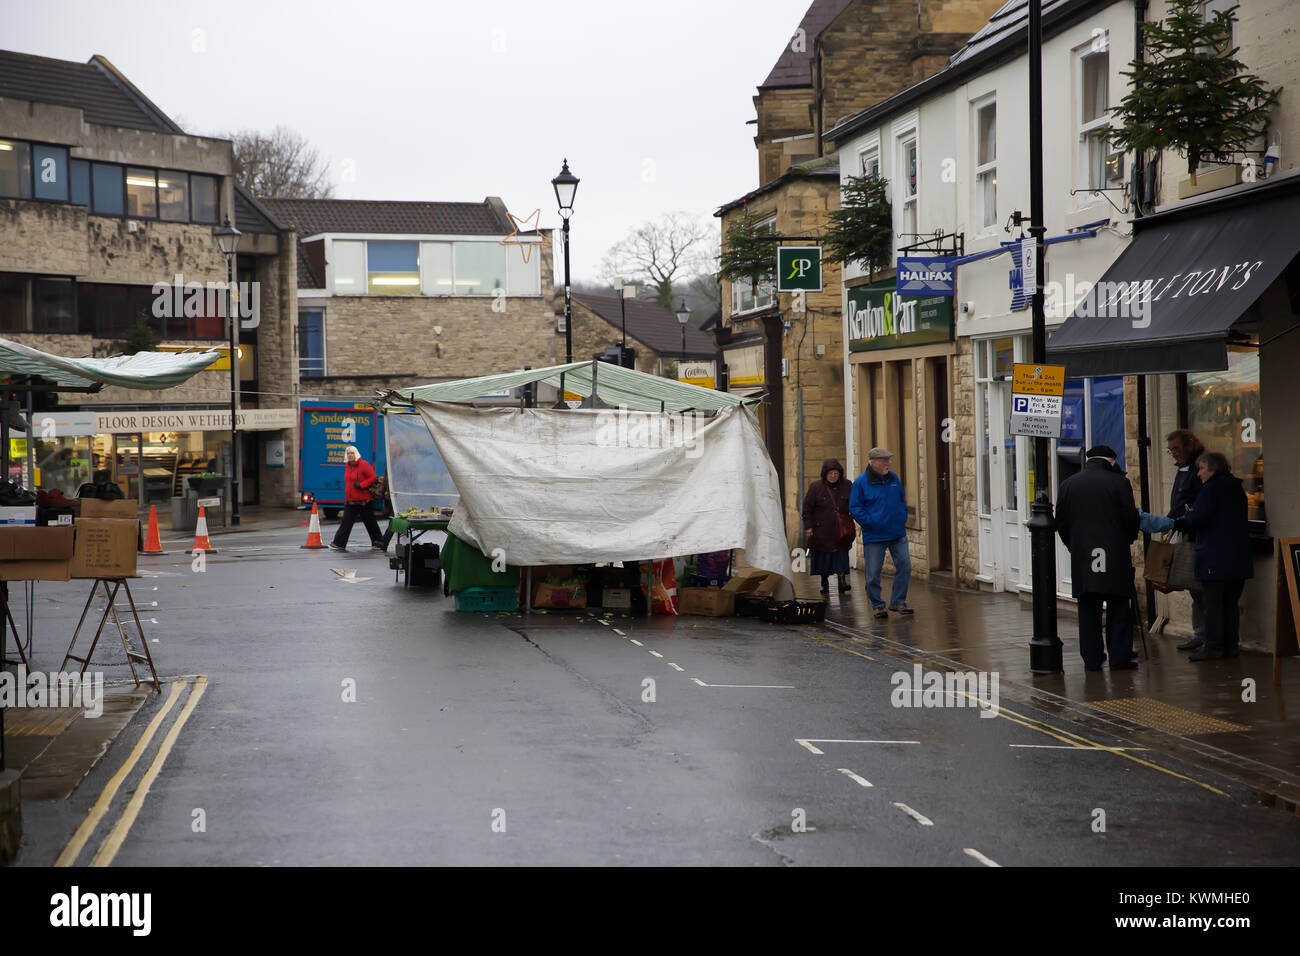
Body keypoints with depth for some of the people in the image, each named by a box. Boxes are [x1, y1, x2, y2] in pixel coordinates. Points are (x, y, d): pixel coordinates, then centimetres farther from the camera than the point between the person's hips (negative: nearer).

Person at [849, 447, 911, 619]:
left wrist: (903, 518, 10)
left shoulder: (893, 478, 10)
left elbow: (902, 500, 23)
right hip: (874, 537, -5)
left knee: (905, 566, 0)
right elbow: (854, 508, -6)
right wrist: (870, 522, -14)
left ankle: (897, 602, 12)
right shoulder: (861, 482, -7)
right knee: (873, 573, -1)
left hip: (898, 534, 5)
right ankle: (877, 605, 12)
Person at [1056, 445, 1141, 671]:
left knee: (1088, 610, 8)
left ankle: (1092, 659, 9)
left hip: (1081, 558, 2)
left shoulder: (1068, 484, 3)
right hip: (1115, 557, -2)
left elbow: (1061, 522, 5)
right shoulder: (1119, 483, -6)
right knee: (1118, 610, 6)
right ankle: (1119, 657, 5)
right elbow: (1131, 519, -6)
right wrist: (1128, 539, 13)